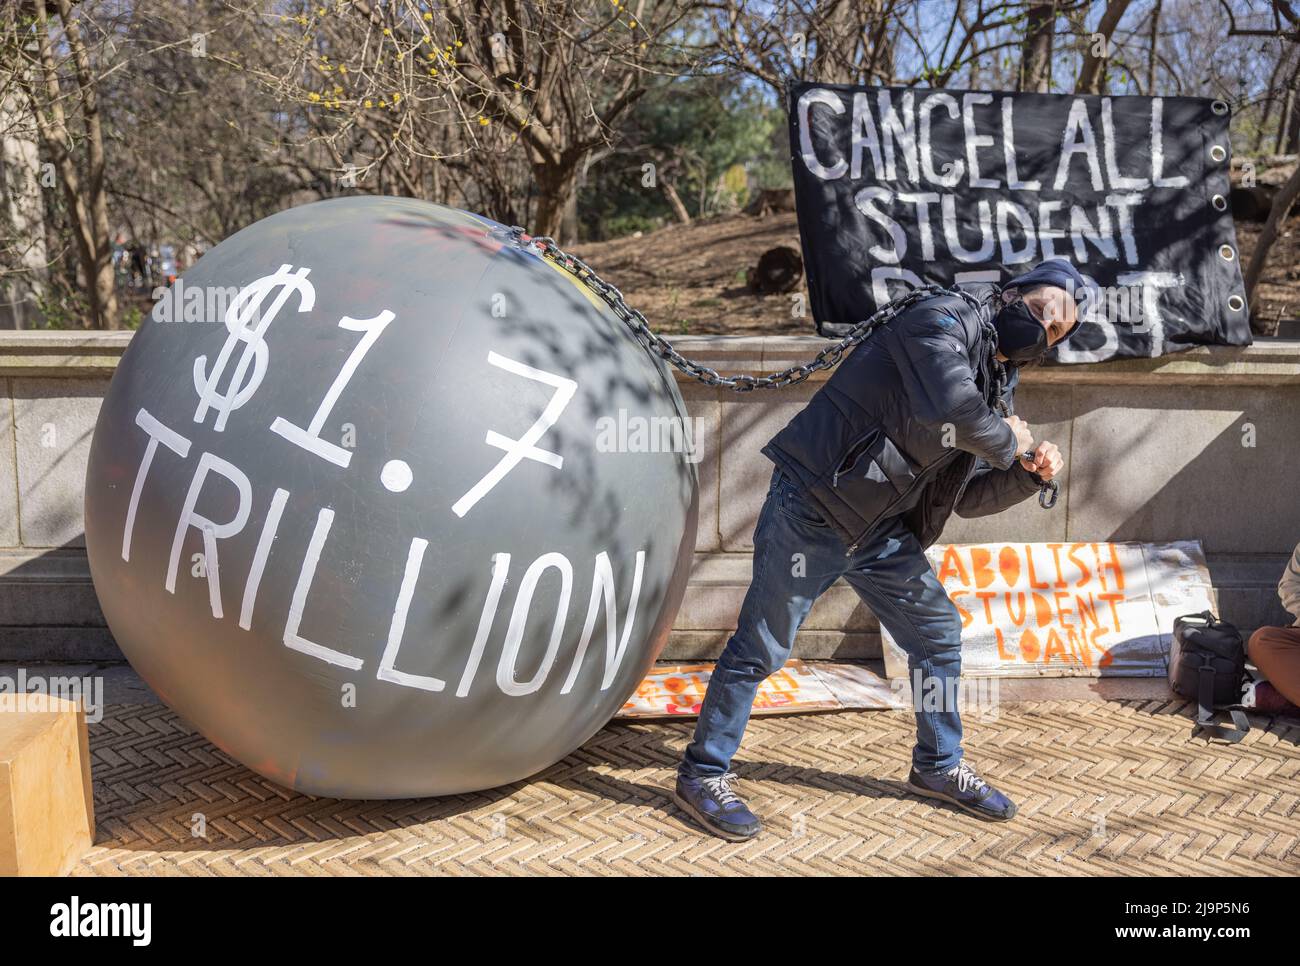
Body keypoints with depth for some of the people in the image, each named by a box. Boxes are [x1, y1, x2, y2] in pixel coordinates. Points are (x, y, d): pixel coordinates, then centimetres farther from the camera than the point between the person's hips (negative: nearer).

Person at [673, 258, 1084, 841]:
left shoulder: (995, 385, 14)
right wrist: (1008, 442, -13)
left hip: (883, 530, 9)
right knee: (761, 648, -2)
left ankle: (938, 766, 33)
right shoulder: (945, 318, -12)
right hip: (814, 511, -9)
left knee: (939, 634, 13)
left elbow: (969, 498, 15)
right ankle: (703, 774, 14)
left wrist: (1029, 473, -1)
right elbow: (951, 409, -33)